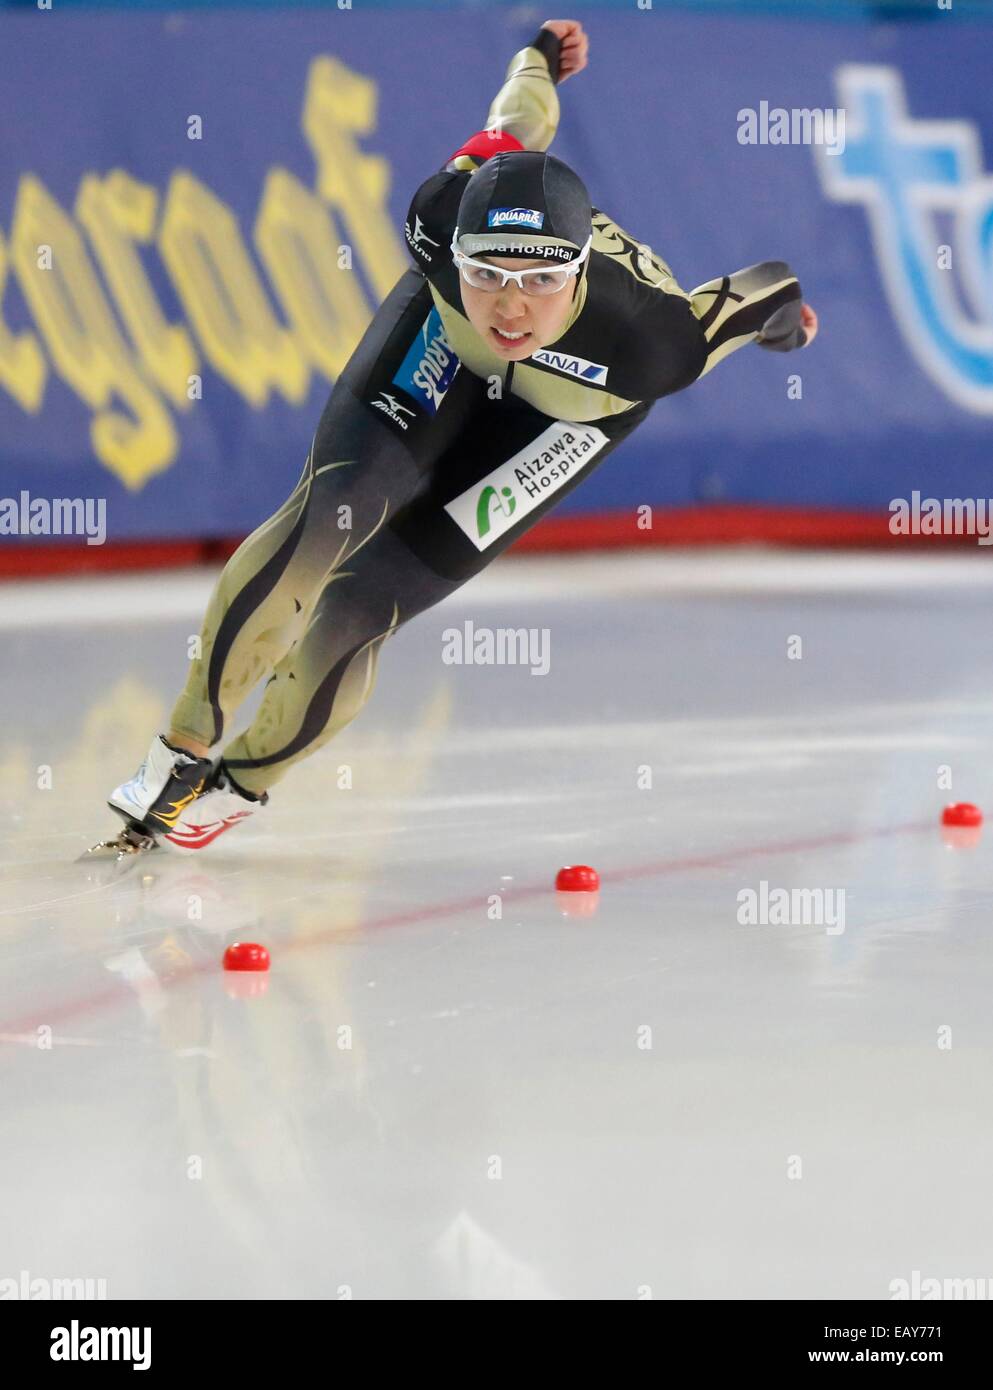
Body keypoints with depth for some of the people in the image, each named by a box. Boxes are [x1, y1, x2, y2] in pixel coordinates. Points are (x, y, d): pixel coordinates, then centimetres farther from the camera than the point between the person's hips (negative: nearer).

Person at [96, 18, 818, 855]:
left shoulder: (645, 340, -45)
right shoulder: (444, 215, -38)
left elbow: (766, 292, -24)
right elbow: (520, 116, -16)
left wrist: (776, 303, 2)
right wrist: (540, 58, 8)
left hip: (566, 407, -1)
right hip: (443, 345, 1)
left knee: (363, 603, -9)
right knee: (333, 509, -25)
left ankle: (242, 783, 15)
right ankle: (187, 746, -12)